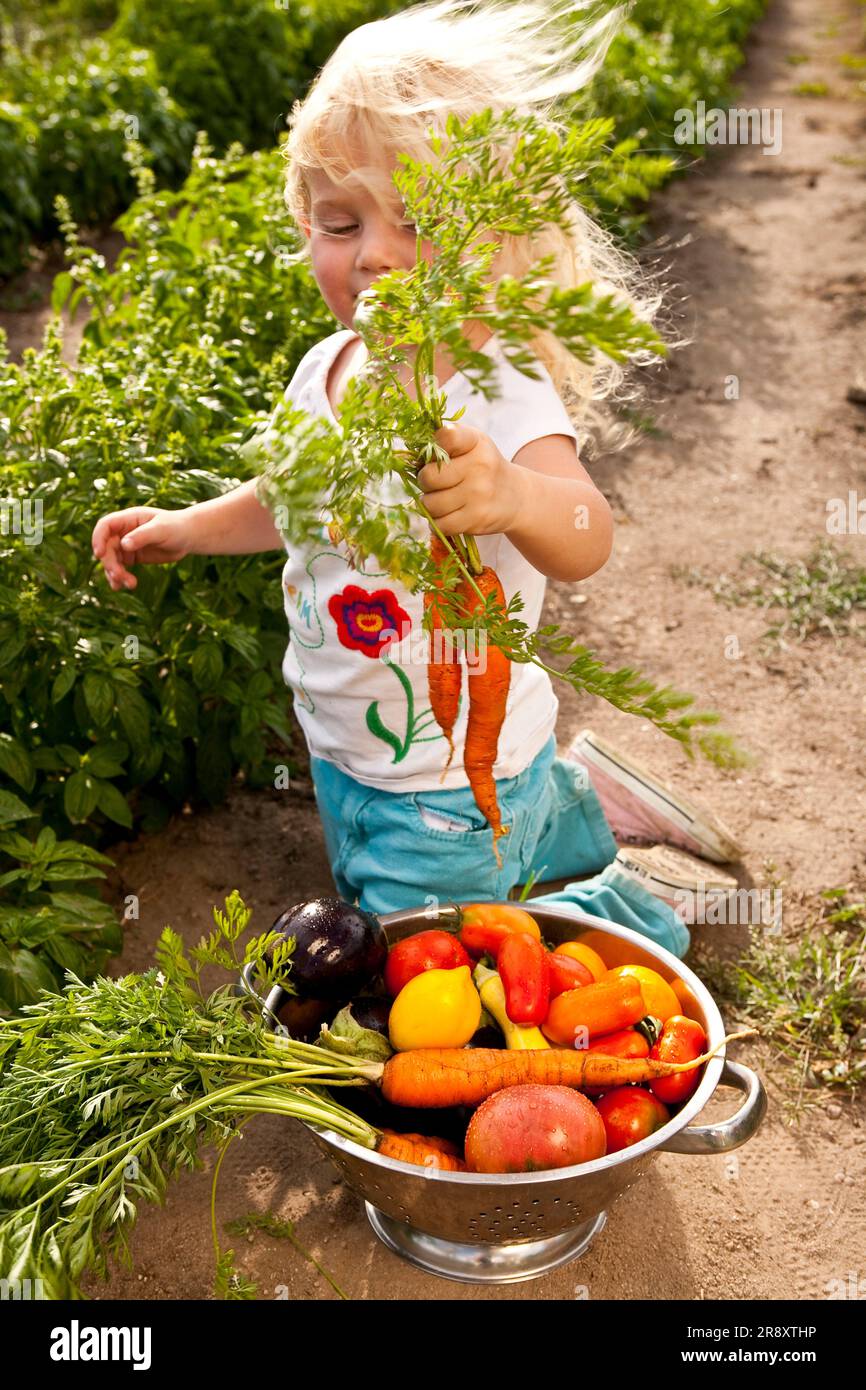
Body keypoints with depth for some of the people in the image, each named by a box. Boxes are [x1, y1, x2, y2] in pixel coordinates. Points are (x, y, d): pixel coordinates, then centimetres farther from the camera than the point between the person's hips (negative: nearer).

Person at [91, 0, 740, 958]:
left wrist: (511, 495, -67)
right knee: (368, 899, 32)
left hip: (454, 783, -8)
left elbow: (584, 542, -47)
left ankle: (632, 907, 18)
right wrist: (190, 527, 12)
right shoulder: (327, 370, -6)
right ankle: (575, 812, 42)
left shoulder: (497, 394, -28)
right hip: (348, 754, 8)